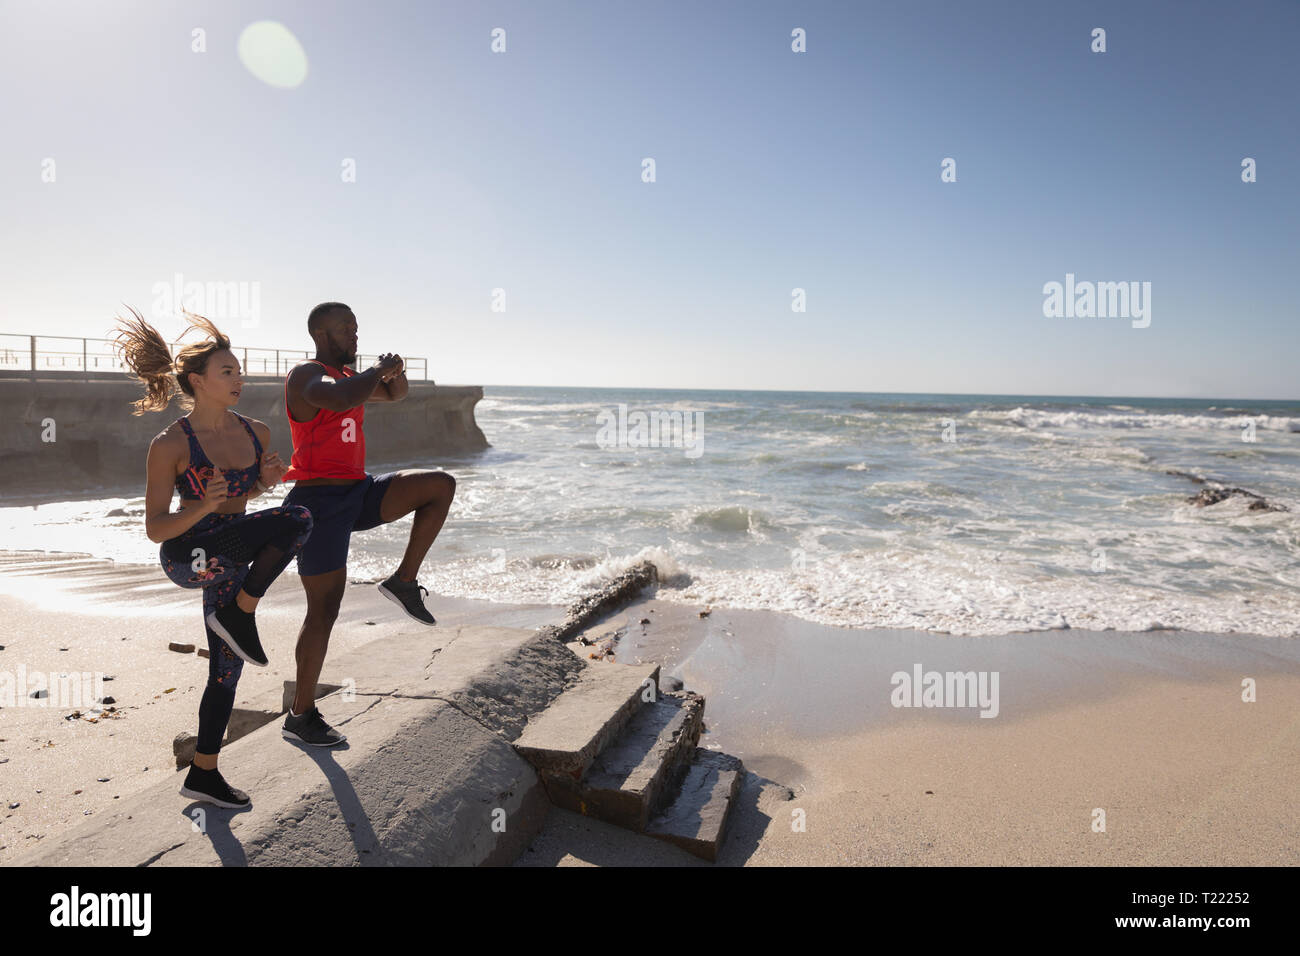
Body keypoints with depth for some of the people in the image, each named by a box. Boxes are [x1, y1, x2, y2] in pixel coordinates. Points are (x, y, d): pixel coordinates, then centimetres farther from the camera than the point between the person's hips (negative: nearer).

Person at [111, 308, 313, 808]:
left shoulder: (256, 433, 1)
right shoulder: (170, 443, -15)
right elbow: (154, 528, -11)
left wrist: (265, 480, -3)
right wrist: (203, 507, -30)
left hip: (229, 565, 7)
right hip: (186, 557, -7)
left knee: (227, 671, 14)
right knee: (296, 519, -28)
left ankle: (203, 775, 32)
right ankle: (240, 617, -10)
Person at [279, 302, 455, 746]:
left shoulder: (347, 374, 16)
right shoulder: (307, 375, -11)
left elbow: (396, 394, 26)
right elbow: (341, 399, -34)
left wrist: (394, 373, 3)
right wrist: (378, 370, -17)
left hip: (357, 493, 8)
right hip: (320, 501, -8)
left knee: (442, 485, -8)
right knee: (324, 610, -3)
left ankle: (403, 581, 0)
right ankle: (301, 715, 13)